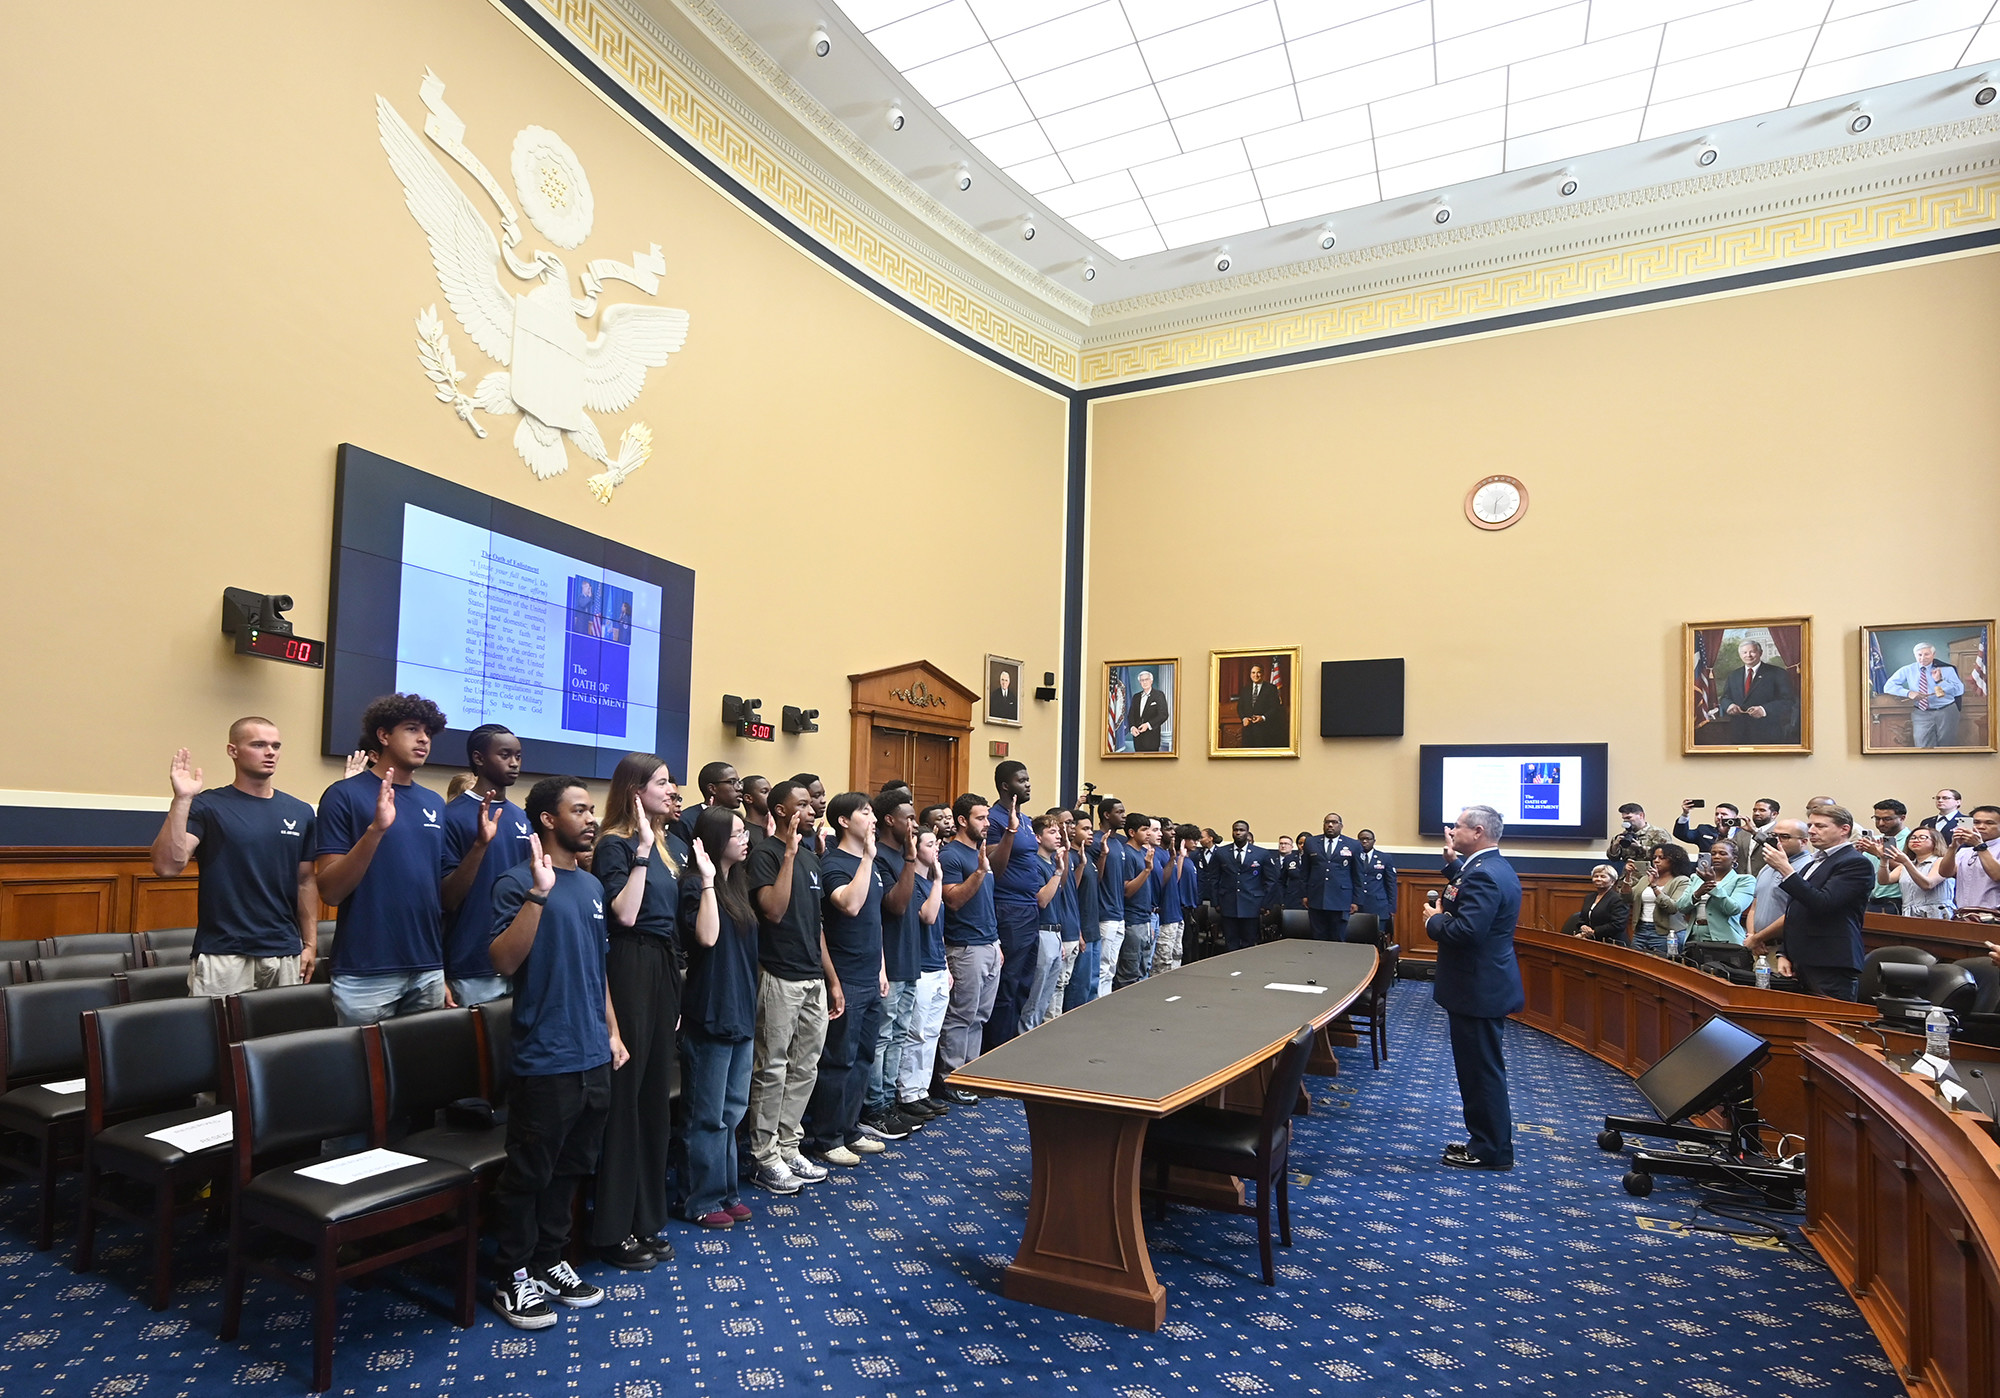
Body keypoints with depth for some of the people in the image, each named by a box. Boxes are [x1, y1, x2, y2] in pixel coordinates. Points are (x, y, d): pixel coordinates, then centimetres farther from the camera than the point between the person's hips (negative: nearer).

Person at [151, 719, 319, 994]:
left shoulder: (300, 813, 9)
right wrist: (182, 799, -19)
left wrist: (311, 943, 8)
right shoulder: (206, 806, -2)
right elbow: (167, 866, -15)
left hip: (286, 954, 4)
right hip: (222, 956, -3)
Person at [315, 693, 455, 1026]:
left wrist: (479, 845, -7)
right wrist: (376, 829, -25)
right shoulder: (345, 795, -5)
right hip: (366, 974, -5)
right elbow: (330, 891, -12)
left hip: (428, 970, 5)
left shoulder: (435, 803, 9)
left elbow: (448, 896, 9)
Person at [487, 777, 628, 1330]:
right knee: (528, 1173, 6)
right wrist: (538, 893, -30)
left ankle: (549, 1261, 32)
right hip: (544, 1058, -7)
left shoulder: (591, 886, 11)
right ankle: (513, 1278, 21)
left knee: (571, 1168, 17)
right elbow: (503, 961, -23)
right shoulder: (518, 883, -11)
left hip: (593, 1056, 7)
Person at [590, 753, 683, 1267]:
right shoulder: (615, 844, -9)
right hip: (629, 971, -8)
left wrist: (676, 996, 17)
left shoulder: (657, 844, 14)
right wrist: (643, 850, -20)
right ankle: (612, 1229, 11)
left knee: (655, 1098, 12)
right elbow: (624, 914, -22)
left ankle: (645, 1220, 23)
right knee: (625, 1098, -1)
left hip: (663, 971, 8)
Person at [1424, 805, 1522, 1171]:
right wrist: (1454, 863, 15)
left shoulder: (1484, 874, -23)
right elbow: (1470, 901, 23)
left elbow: (1465, 932, -31)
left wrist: (1434, 919, -13)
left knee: (1482, 1070, 0)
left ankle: (1491, 1151, 11)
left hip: (1478, 989, -11)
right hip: (1487, 984, 11)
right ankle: (1486, 1141, 28)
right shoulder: (1495, 867, 10)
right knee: (1482, 1068, 18)